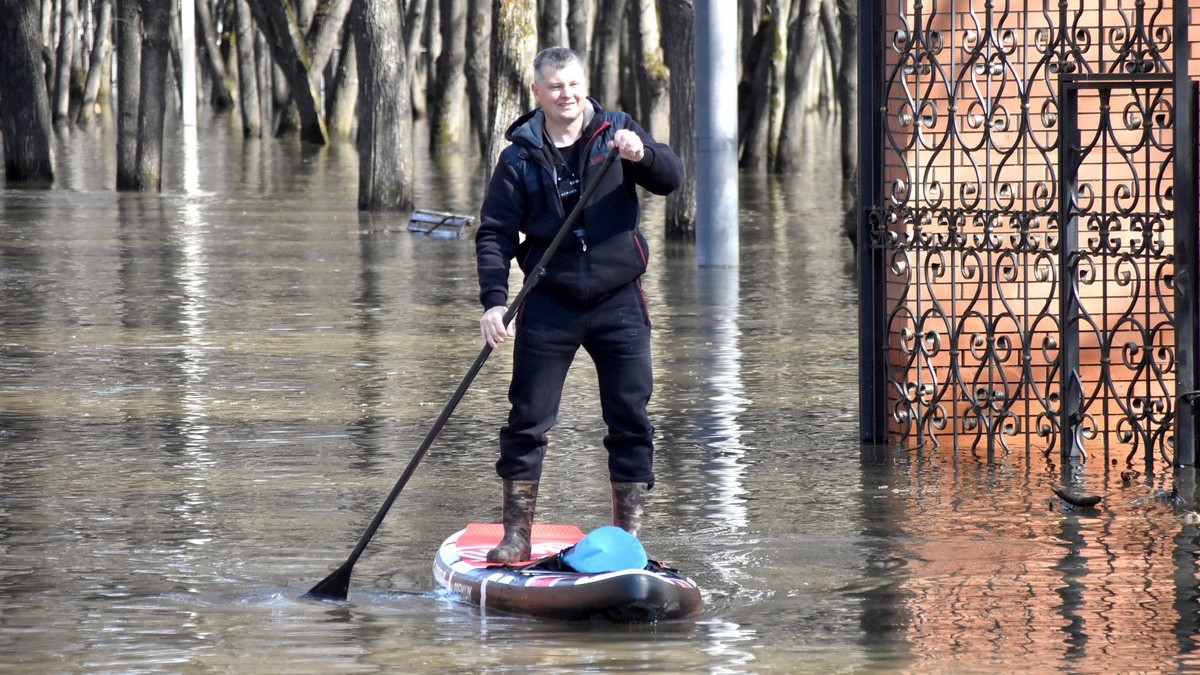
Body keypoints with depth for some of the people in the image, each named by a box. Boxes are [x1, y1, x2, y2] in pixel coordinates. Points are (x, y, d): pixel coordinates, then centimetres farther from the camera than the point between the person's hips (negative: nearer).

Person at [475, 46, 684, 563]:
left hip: (618, 302, 1)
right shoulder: (520, 155, 0)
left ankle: (629, 534, 9)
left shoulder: (617, 131, 2)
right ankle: (516, 534, 7)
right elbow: (494, 233, -2)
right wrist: (493, 301, -15)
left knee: (631, 419, 2)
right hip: (549, 306, -1)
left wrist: (642, 155, -30)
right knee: (528, 419, -1)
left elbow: (671, 179, -9)